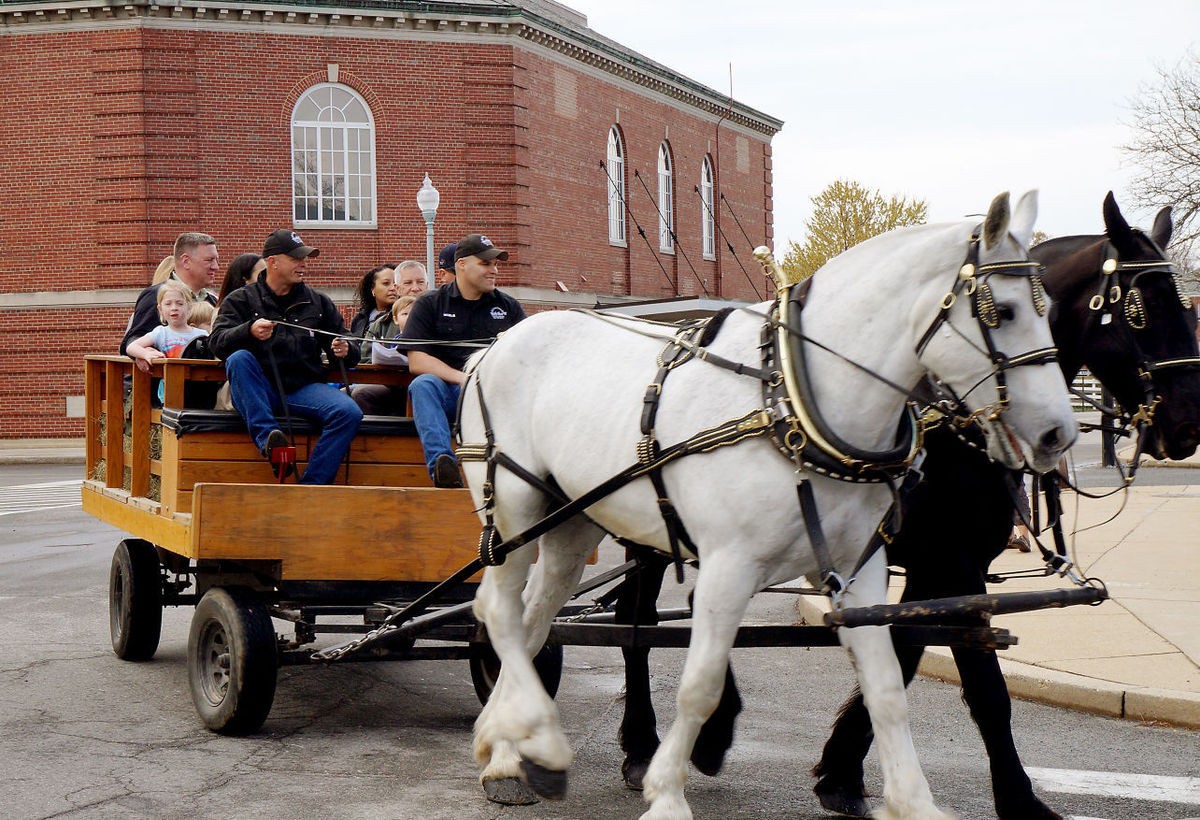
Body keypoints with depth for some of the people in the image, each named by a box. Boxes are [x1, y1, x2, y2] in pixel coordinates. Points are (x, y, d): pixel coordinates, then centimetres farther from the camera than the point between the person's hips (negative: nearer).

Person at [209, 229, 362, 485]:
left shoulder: (319, 303, 19)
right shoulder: (241, 300, 11)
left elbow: (347, 351, 20)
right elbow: (218, 343, -5)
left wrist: (345, 350, -6)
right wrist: (249, 332, -26)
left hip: (304, 387, 2)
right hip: (258, 391, -2)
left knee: (350, 413, -25)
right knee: (239, 359, -32)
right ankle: (266, 438, -41)